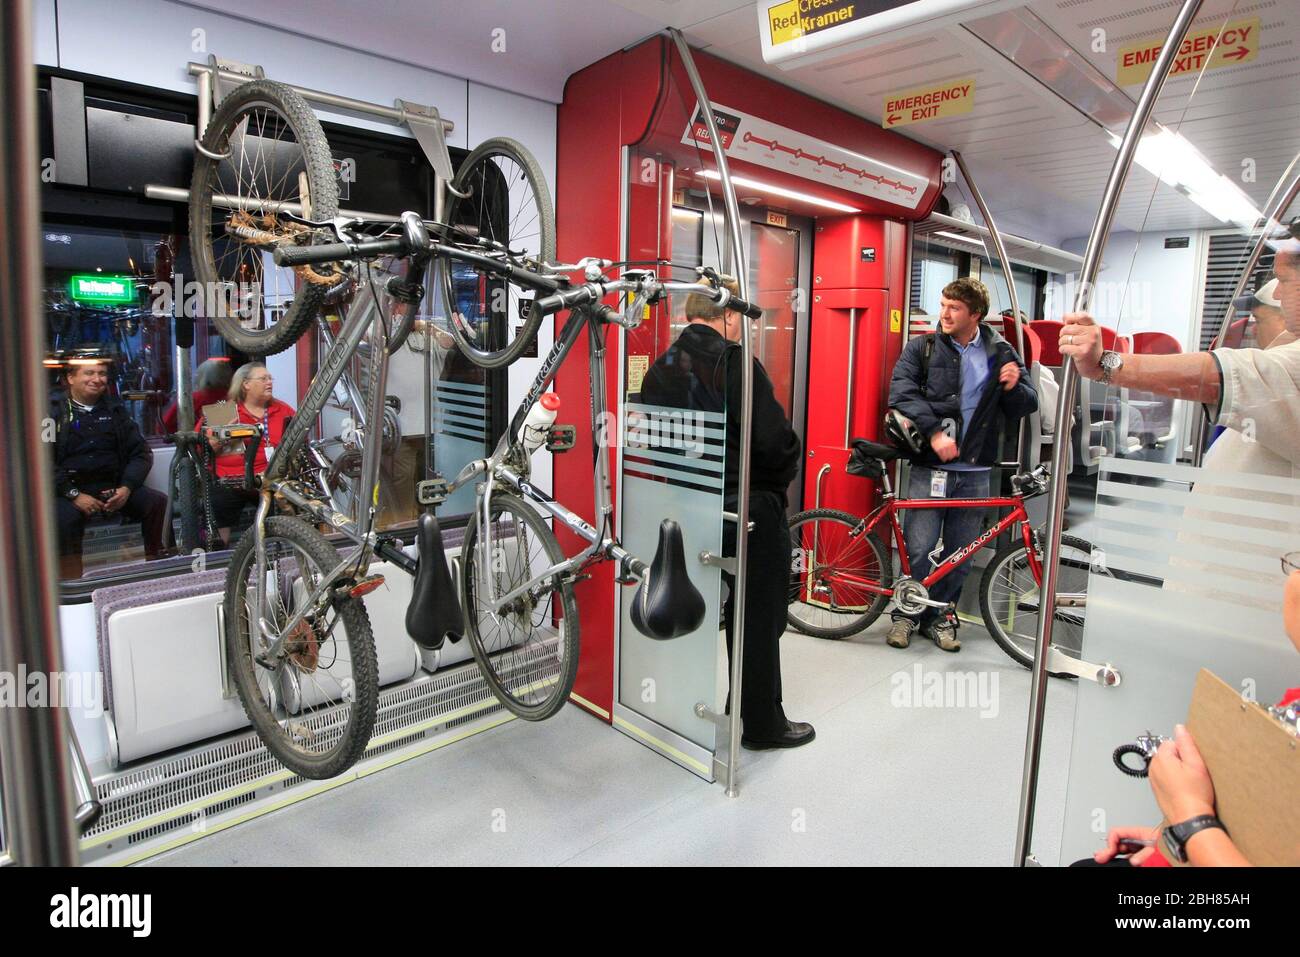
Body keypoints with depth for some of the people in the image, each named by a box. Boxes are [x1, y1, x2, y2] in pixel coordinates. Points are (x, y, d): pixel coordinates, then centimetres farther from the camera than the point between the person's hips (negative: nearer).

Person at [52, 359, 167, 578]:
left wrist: (127, 488, -7)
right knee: (64, 518, -34)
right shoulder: (53, 411, 6)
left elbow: (141, 452, 10)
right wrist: (74, 495, -15)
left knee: (158, 501, -22)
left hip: (113, 488, 3)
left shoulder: (115, 410, 16)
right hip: (69, 490, -3)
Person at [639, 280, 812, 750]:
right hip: (750, 510, -7)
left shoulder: (658, 370, 5)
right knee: (759, 618, 7)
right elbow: (777, 441, -20)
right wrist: (778, 484, -1)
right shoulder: (735, 363, -17)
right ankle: (762, 724, 20)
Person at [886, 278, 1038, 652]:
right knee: (919, 548, -5)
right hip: (930, 466, -2)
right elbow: (901, 393, -10)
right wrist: (934, 432, -18)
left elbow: (1027, 406, 14)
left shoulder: (1000, 352, 9)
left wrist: (1014, 388, -8)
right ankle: (906, 613, 14)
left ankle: (940, 616, 25)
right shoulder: (922, 348, 3)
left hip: (975, 471, 2)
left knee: (960, 554, 9)